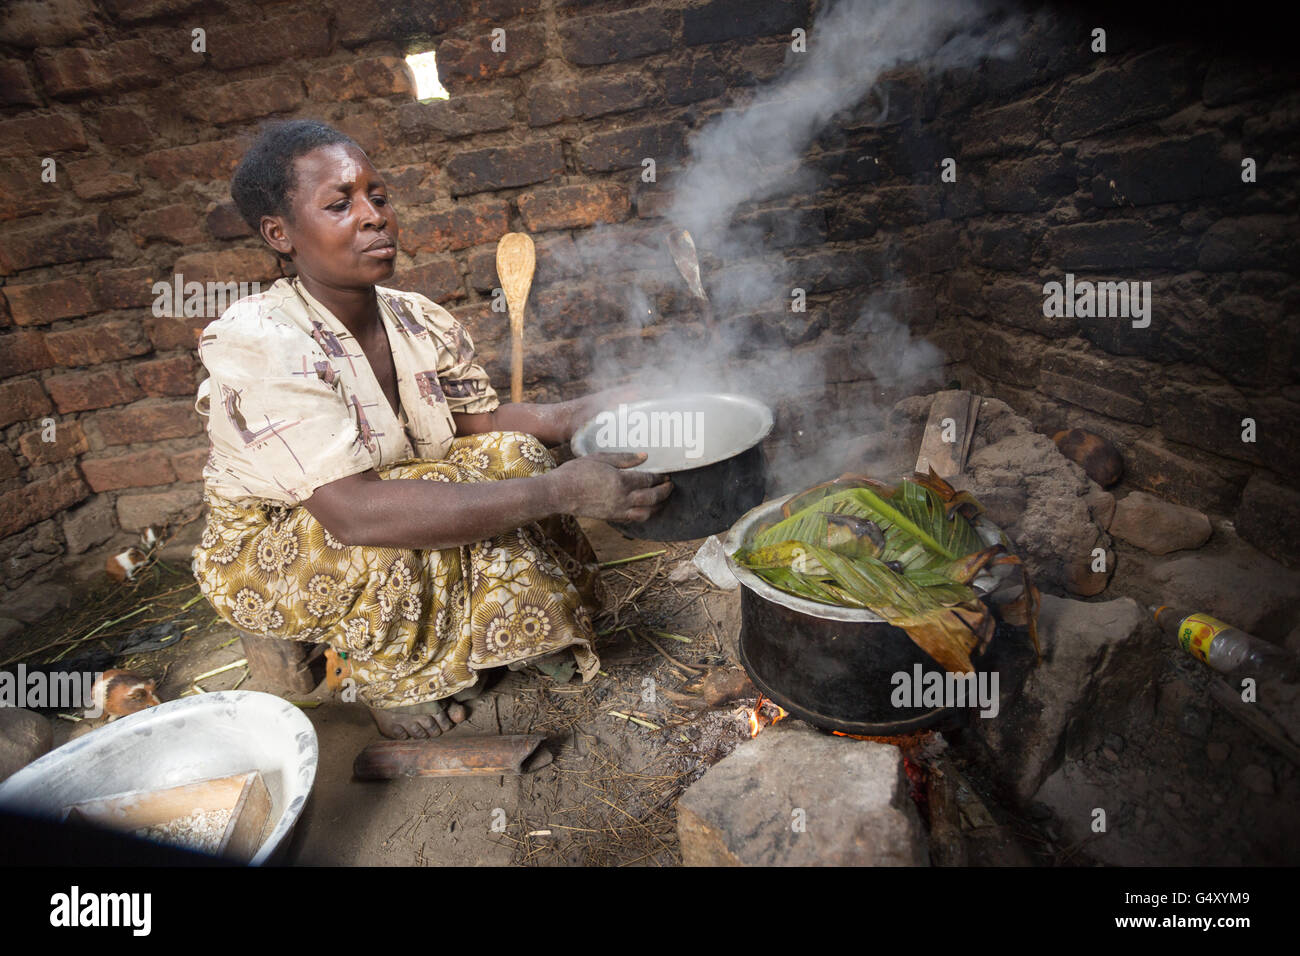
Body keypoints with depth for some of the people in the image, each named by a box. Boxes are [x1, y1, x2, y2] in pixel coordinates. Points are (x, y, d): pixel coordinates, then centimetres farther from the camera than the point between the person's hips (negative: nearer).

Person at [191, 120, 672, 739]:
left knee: (515, 455, -12)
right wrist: (560, 491, -44)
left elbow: (483, 421, -1)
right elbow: (354, 513, -39)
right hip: (270, 552, -5)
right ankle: (387, 678, -2)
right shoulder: (256, 341, -29)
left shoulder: (421, 322, -9)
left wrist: (572, 416, -23)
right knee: (402, 523, -33)